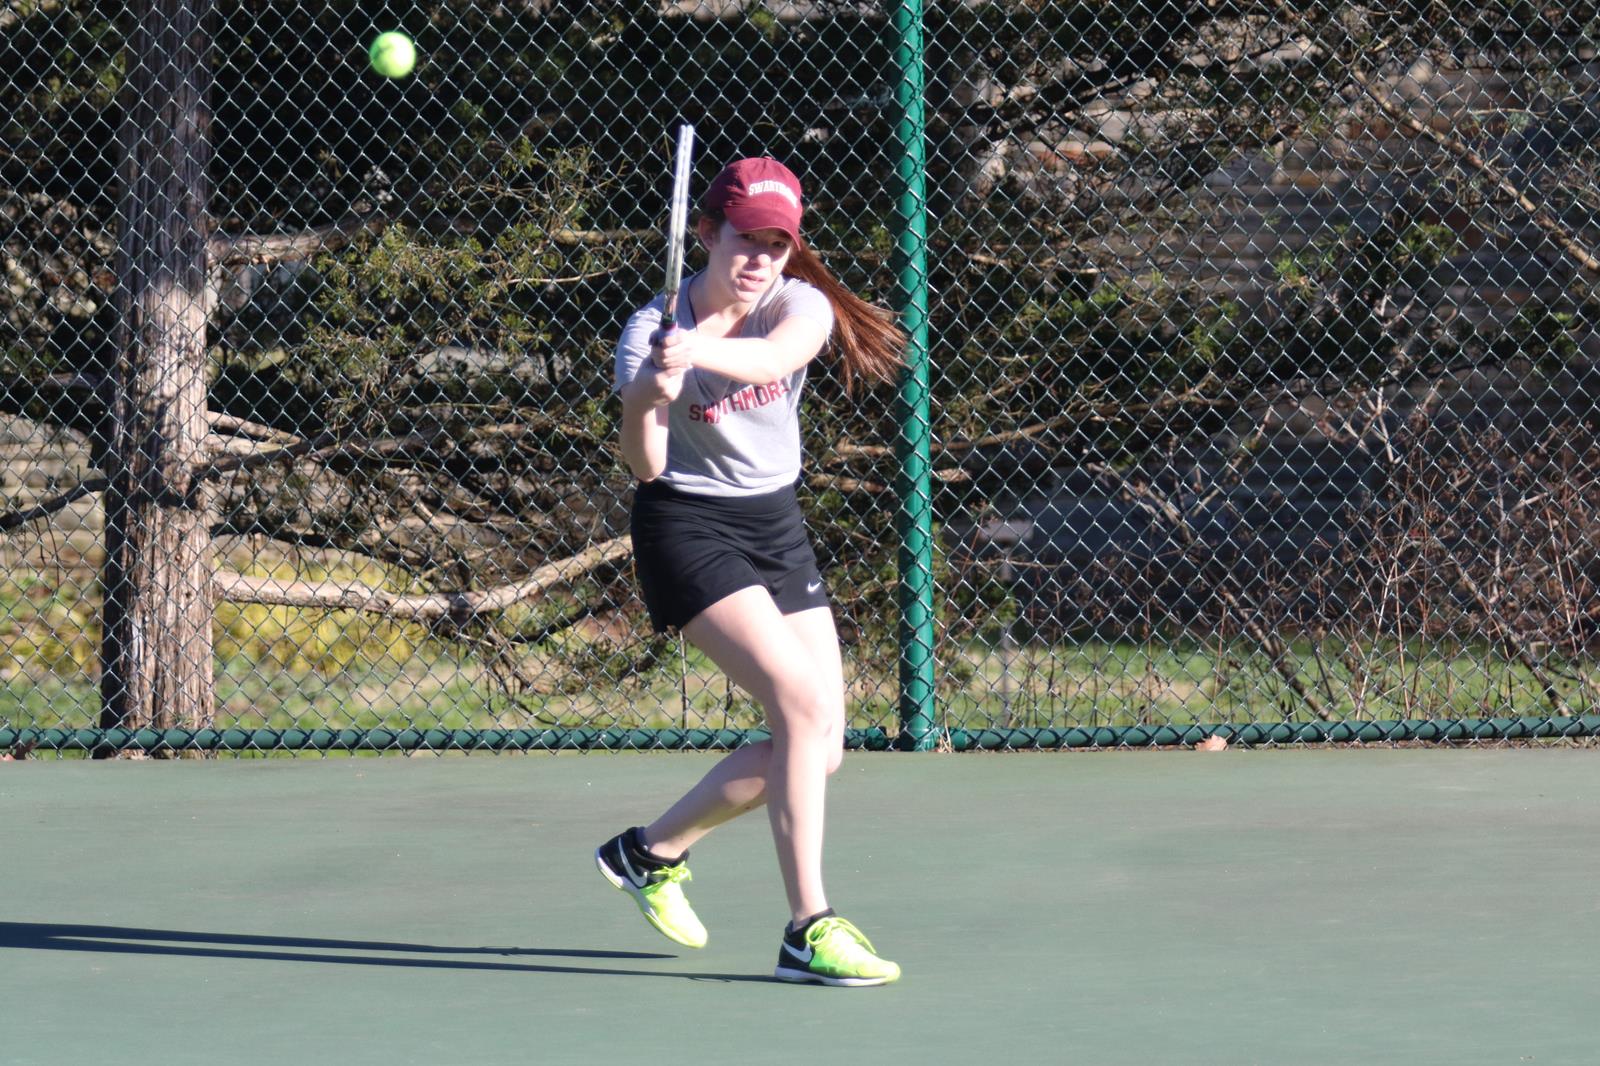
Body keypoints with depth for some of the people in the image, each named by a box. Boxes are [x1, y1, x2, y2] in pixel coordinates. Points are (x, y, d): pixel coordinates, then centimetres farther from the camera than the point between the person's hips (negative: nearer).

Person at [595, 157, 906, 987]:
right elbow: (644, 465, -24)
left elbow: (775, 357, -34)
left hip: (777, 528, 6)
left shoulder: (800, 304, -8)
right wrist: (647, 402, -46)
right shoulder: (653, 331, -14)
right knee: (804, 705, -23)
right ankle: (808, 932, -23)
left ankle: (652, 851, 24)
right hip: (688, 527, -6)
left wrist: (702, 350, -54)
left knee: (818, 751, 4)